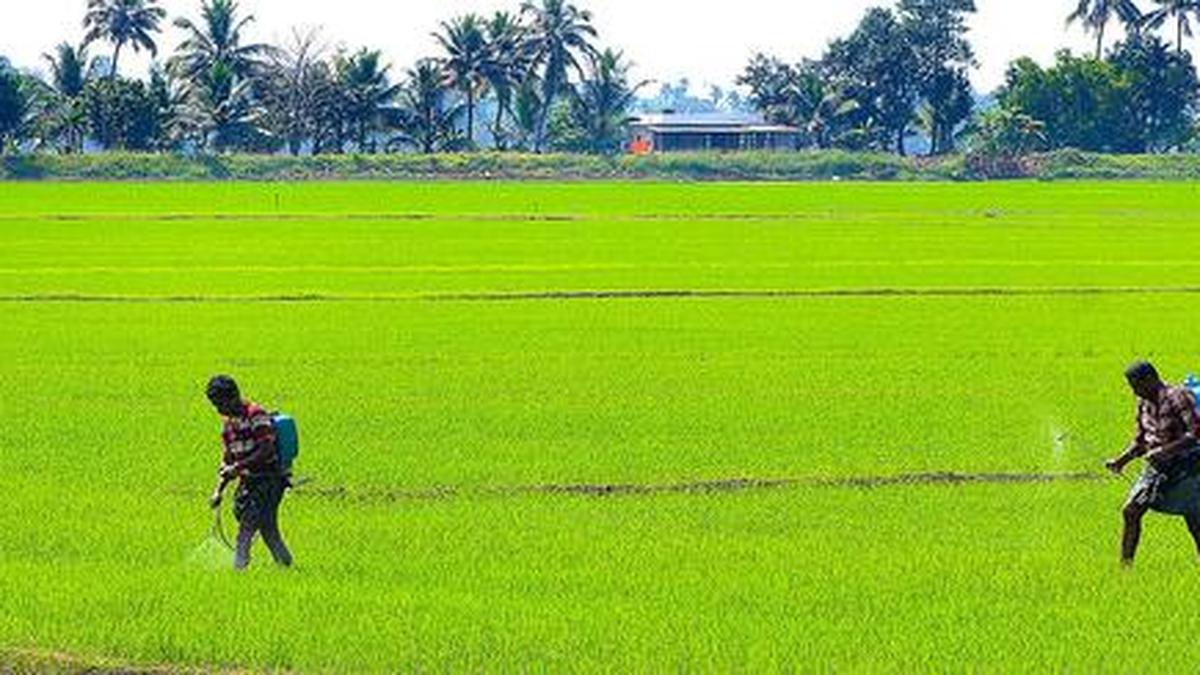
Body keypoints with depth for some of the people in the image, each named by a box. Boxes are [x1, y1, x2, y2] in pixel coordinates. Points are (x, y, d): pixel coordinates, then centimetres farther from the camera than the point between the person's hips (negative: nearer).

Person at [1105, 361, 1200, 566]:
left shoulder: (1177, 398, -16)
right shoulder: (1144, 404, 8)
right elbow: (1140, 441, 18)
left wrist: (1165, 451, -30)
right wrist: (1121, 461, 3)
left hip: (1183, 467, -7)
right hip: (1157, 467, 7)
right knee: (1131, 511, -3)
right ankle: (1125, 565, 2)